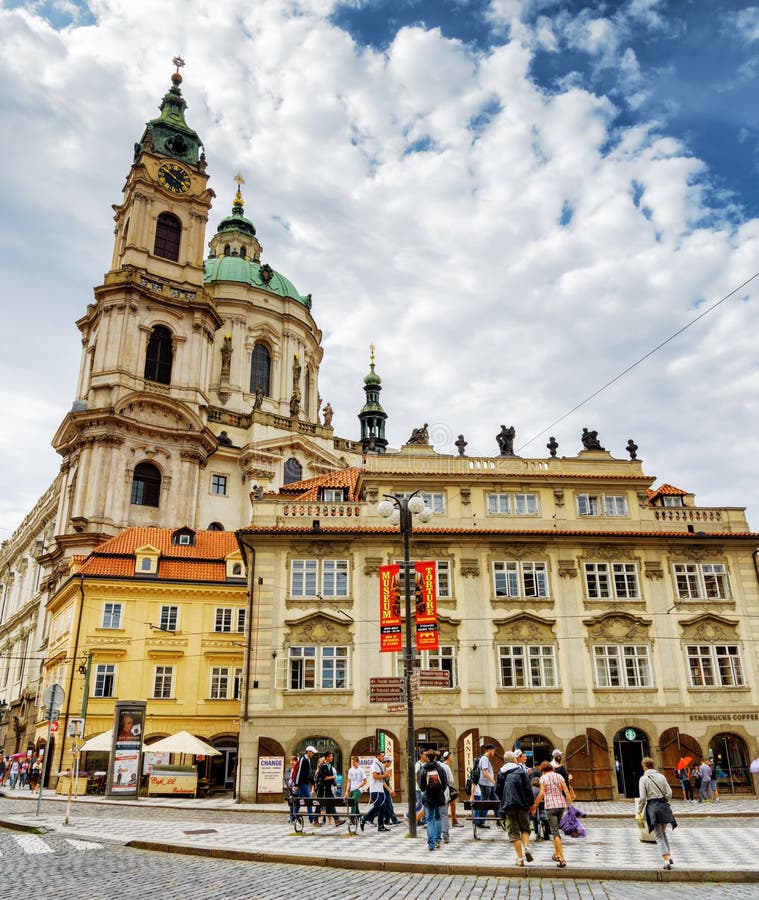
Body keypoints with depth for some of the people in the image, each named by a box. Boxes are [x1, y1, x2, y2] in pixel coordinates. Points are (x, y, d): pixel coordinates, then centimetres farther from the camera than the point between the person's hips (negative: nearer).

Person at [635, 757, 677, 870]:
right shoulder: (661, 776, 3)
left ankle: (667, 861, -3)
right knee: (663, 832, 24)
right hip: (663, 805, 4)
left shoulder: (643, 779, -8)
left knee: (659, 836, 4)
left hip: (652, 807, -4)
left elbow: (642, 797, -10)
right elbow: (669, 793, 1)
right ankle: (669, 856, 21)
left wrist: (639, 811, 2)